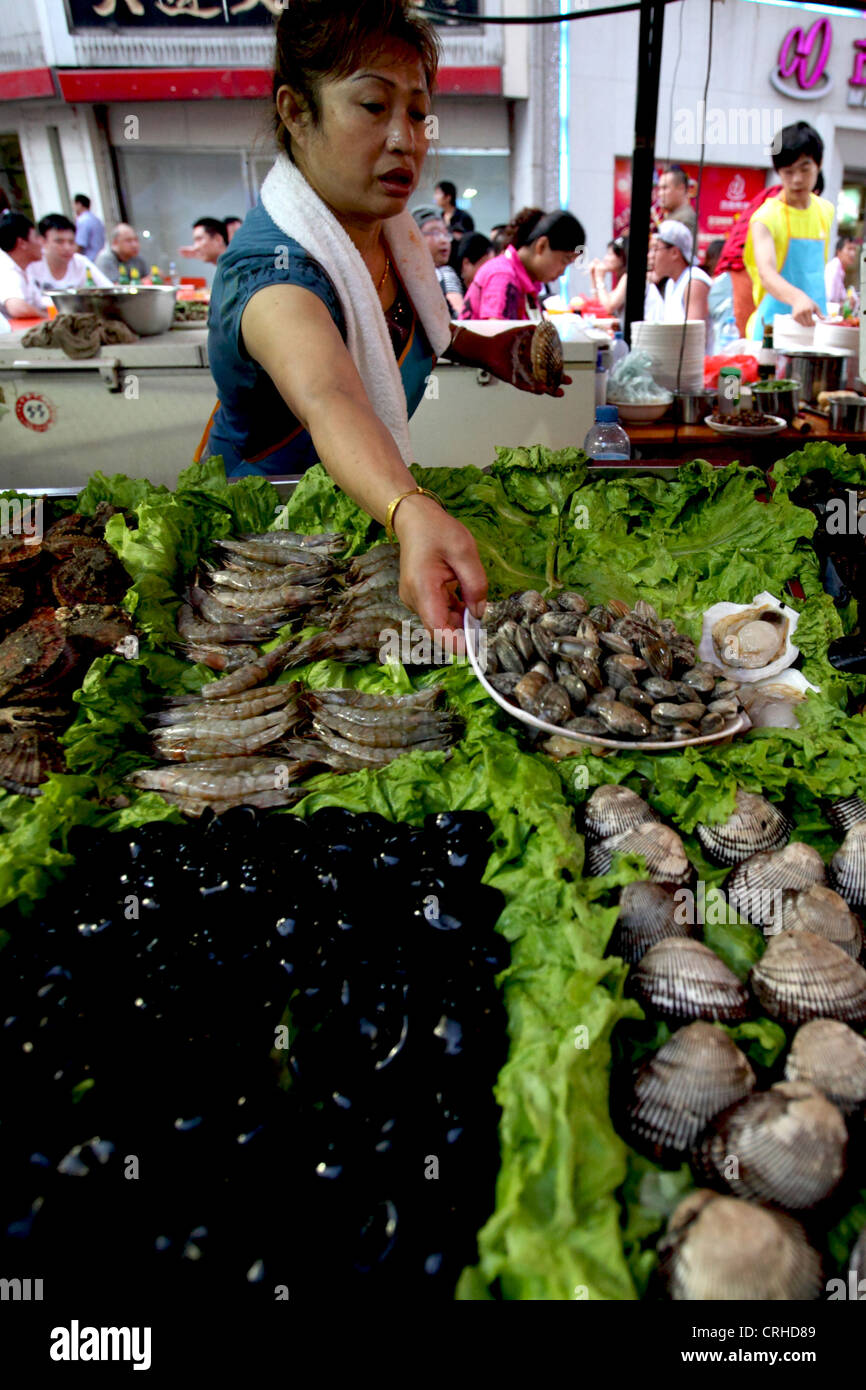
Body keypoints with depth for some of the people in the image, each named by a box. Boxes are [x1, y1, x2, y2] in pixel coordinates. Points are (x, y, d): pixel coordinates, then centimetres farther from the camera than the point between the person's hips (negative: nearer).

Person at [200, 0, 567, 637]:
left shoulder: (382, 223, -8)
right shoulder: (270, 269, -35)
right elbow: (328, 400, -56)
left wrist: (478, 348, -2)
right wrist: (414, 515, -74)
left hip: (373, 502, 8)